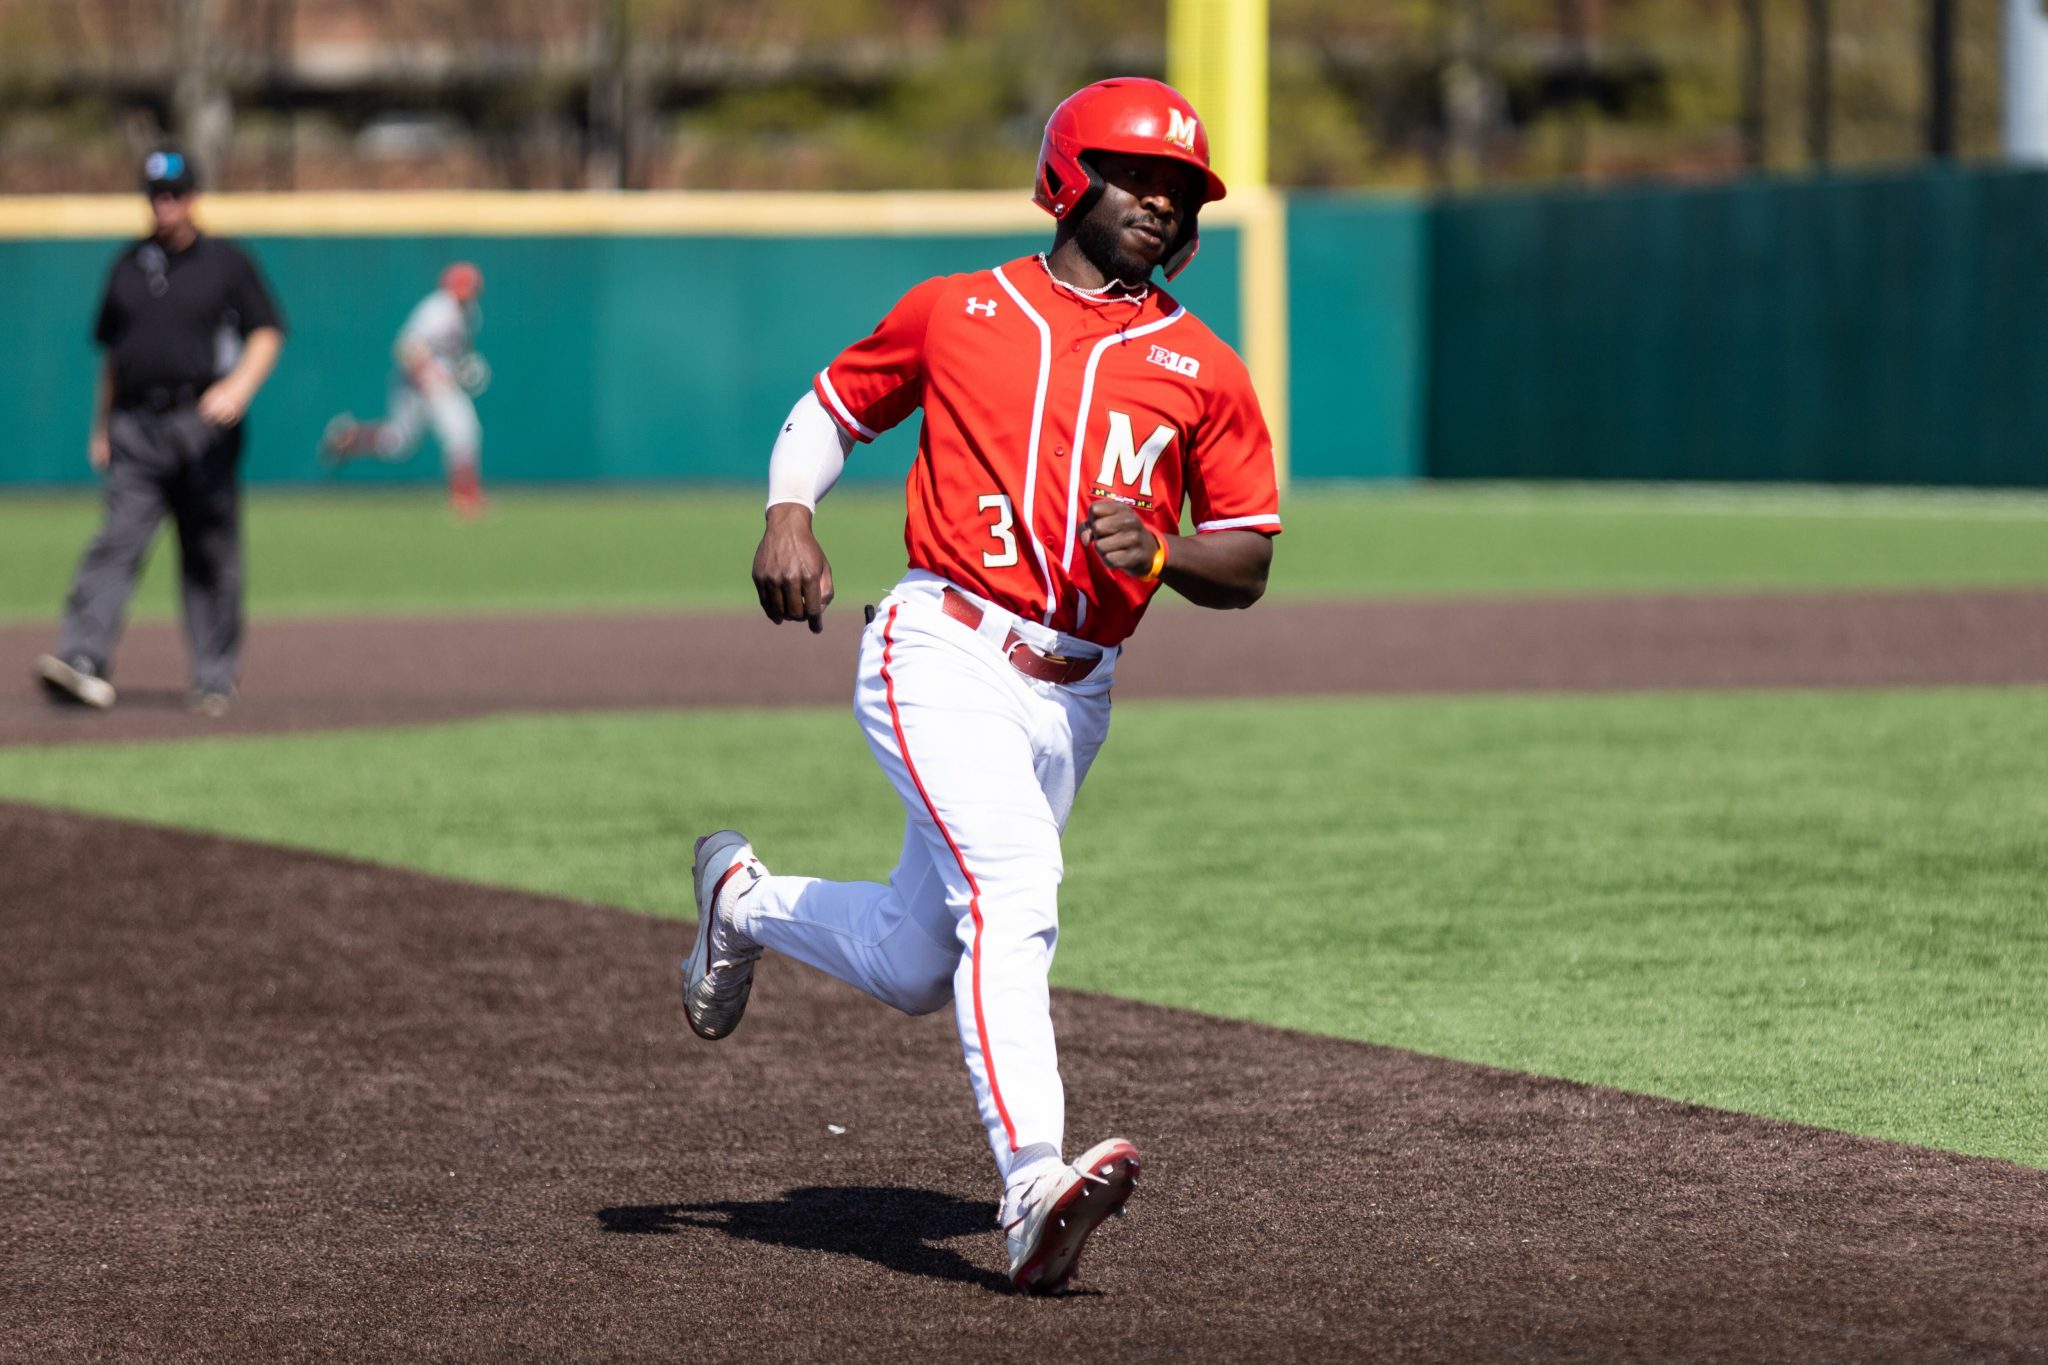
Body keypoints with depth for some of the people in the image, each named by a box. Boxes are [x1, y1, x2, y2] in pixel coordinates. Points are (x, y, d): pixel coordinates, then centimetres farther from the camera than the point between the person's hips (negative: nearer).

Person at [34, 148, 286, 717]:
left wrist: (239, 386, -14)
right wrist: (101, 429, 17)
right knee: (116, 542, -11)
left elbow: (267, 333, 3)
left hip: (204, 425, -2)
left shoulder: (227, 261, 5)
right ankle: (82, 660, -24)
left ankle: (215, 678, 9)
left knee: (210, 553, 1)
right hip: (136, 429, 2)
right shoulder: (128, 265, 15)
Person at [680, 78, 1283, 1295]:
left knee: (914, 970, 12)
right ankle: (1036, 1188, -38)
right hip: (943, 655, -4)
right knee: (1012, 888, -28)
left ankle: (748, 898, 42)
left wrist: (1155, 554, -13)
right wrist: (790, 513, -1)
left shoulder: (1204, 369, 10)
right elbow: (831, 408, 19)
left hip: (1073, 696, 4)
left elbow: (1248, 565, 9)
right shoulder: (956, 311, 7)